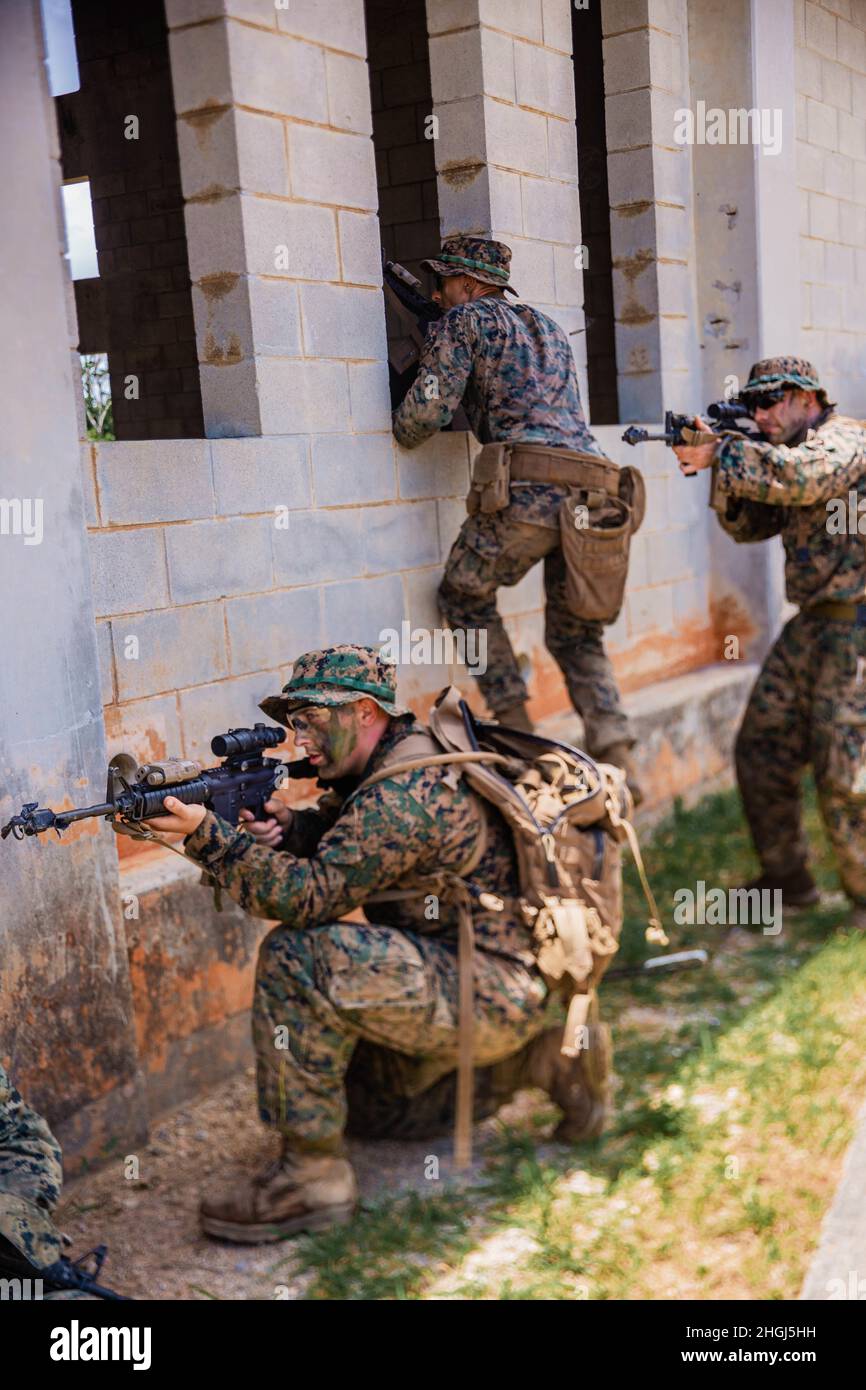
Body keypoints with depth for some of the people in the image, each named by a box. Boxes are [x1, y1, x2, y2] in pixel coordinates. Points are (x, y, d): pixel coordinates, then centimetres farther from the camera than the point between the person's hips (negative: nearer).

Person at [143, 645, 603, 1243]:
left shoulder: (403, 795, -21)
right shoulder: (397, 764, 10)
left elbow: (311, 896, -24)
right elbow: (340, 847, 14)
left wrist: (206, 833, -25)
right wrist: (288, 826, -7)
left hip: (497, 993, -11)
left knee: (296, 958, -22)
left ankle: (314, 1175, -13)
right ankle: (536, 1060, 23)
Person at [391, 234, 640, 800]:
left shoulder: (462, 322, 8)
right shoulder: (549, 327, 30)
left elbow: (426, 412, 1)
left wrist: (403, 432, 24)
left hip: (529, 488, -7)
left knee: (465, 595, 16)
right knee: (576, 634, 16)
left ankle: (517, 729, 8)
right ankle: (618, 760, 3)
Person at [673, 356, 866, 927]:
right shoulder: (785, 450, 16)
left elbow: (800, 476, -33)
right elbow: (749, 525, 11)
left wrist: (718, 454, -25)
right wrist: (726, 469, -5)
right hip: (812, 624, 9)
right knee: (763, 750, 9)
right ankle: (789, 880, 21)